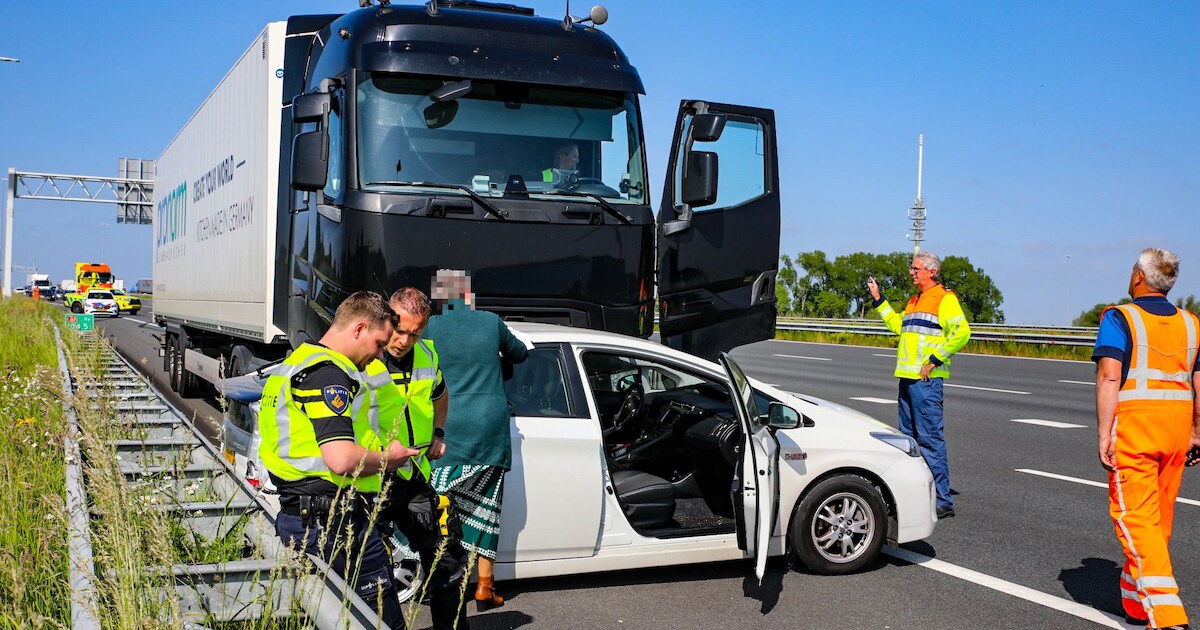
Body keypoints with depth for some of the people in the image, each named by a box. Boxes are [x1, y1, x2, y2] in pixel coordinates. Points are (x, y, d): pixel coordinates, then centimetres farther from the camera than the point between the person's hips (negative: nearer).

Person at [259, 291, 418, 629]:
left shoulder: (296, 363, 17)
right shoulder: (329, 374, -16)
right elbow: (342, 459, -27)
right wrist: (387, 458, -8)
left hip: (294, 514, 11)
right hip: (331, 521, -10)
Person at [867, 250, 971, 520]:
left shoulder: (945, 298, -6)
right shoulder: (915, 301, 22)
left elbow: (961, 332, -17)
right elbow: (898, 325, 31)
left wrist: (934, 360, -18)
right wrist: (878, 299, 29)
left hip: (927, 379, -9)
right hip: (907, 376, 9)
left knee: (930, 438, -10)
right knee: (910, 436, 12)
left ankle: (942, 501, -7)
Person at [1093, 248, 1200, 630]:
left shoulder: (1119, 318, -6)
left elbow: (1109, 377, -15)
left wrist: (1104, 435, -13)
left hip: (1132, 425, -6)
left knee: (1136, 518, -4)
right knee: (1159, 518, 15)